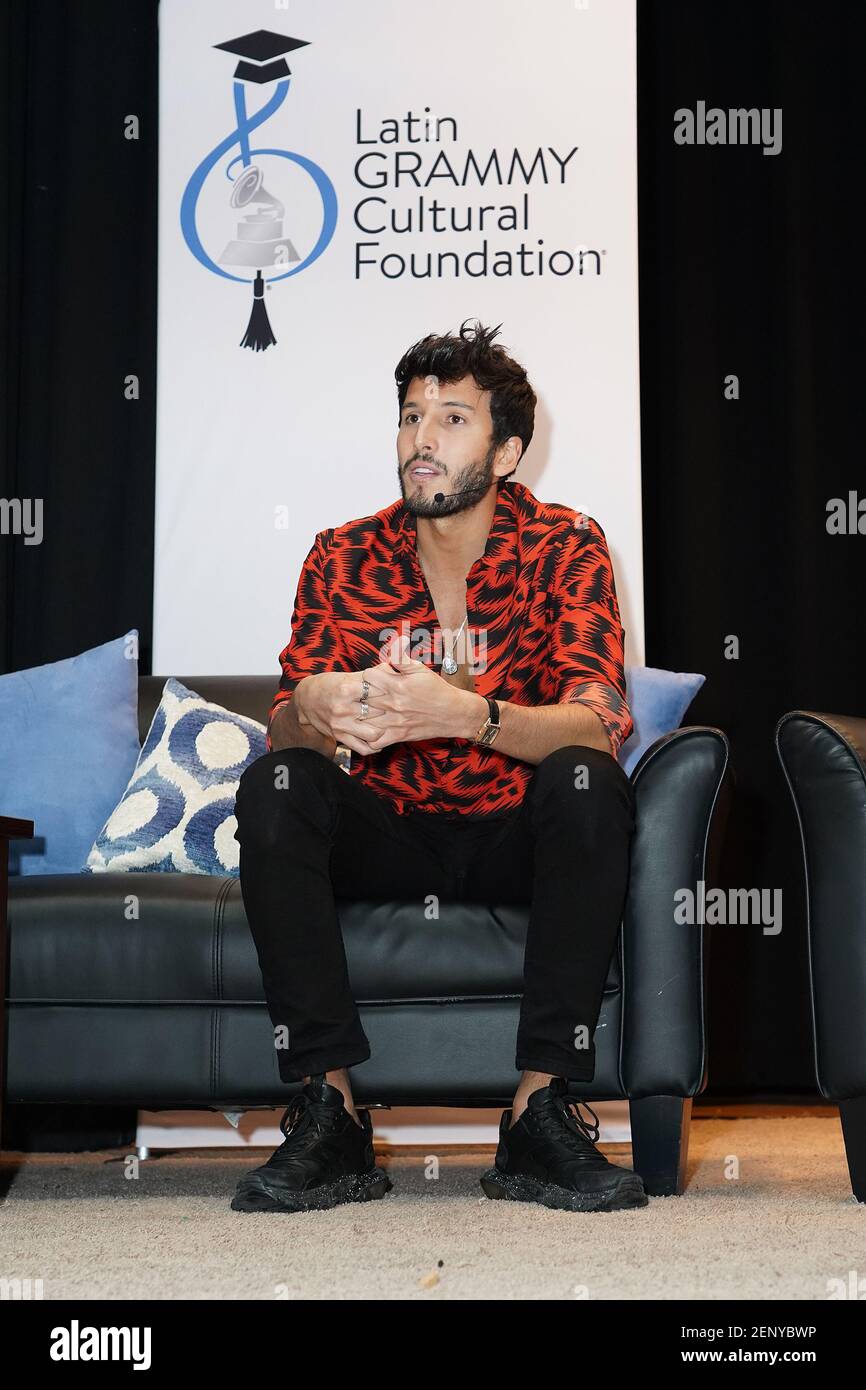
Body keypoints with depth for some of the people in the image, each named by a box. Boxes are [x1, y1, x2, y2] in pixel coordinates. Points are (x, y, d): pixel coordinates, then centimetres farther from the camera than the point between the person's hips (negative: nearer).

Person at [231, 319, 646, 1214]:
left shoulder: (565, 547, -8)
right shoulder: (343, 557, -2)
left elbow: (599, 722, -22)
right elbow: (283, 725, -10)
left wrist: (463, 714, -43)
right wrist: (315, 713, -38)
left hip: (516, 836, -1)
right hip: (385, 833, 2)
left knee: (589, 779, -31)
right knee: (274, 784, -26)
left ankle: (540, 1115, -30)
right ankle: (330, 1120, -28)